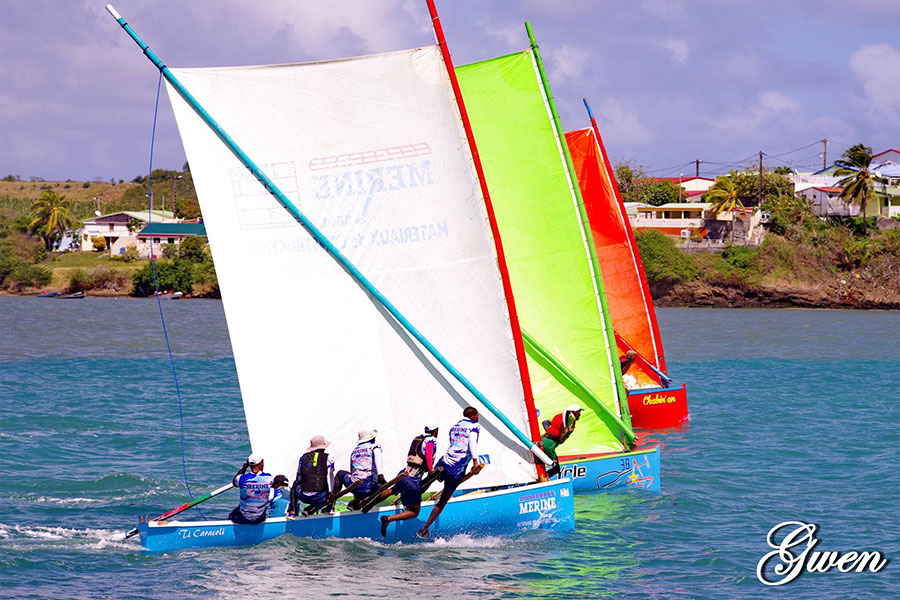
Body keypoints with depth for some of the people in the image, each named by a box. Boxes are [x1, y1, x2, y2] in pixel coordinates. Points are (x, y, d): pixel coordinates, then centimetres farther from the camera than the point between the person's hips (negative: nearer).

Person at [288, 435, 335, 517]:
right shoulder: (327, 458, 3)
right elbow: (329, 476, -10)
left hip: (303, 497, 4)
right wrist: (330, 494, -11)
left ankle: (292, 511, 22)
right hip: (319, 498, -4)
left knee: (295, 484, 37)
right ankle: (309, 509, 8)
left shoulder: (303, 458, 13)